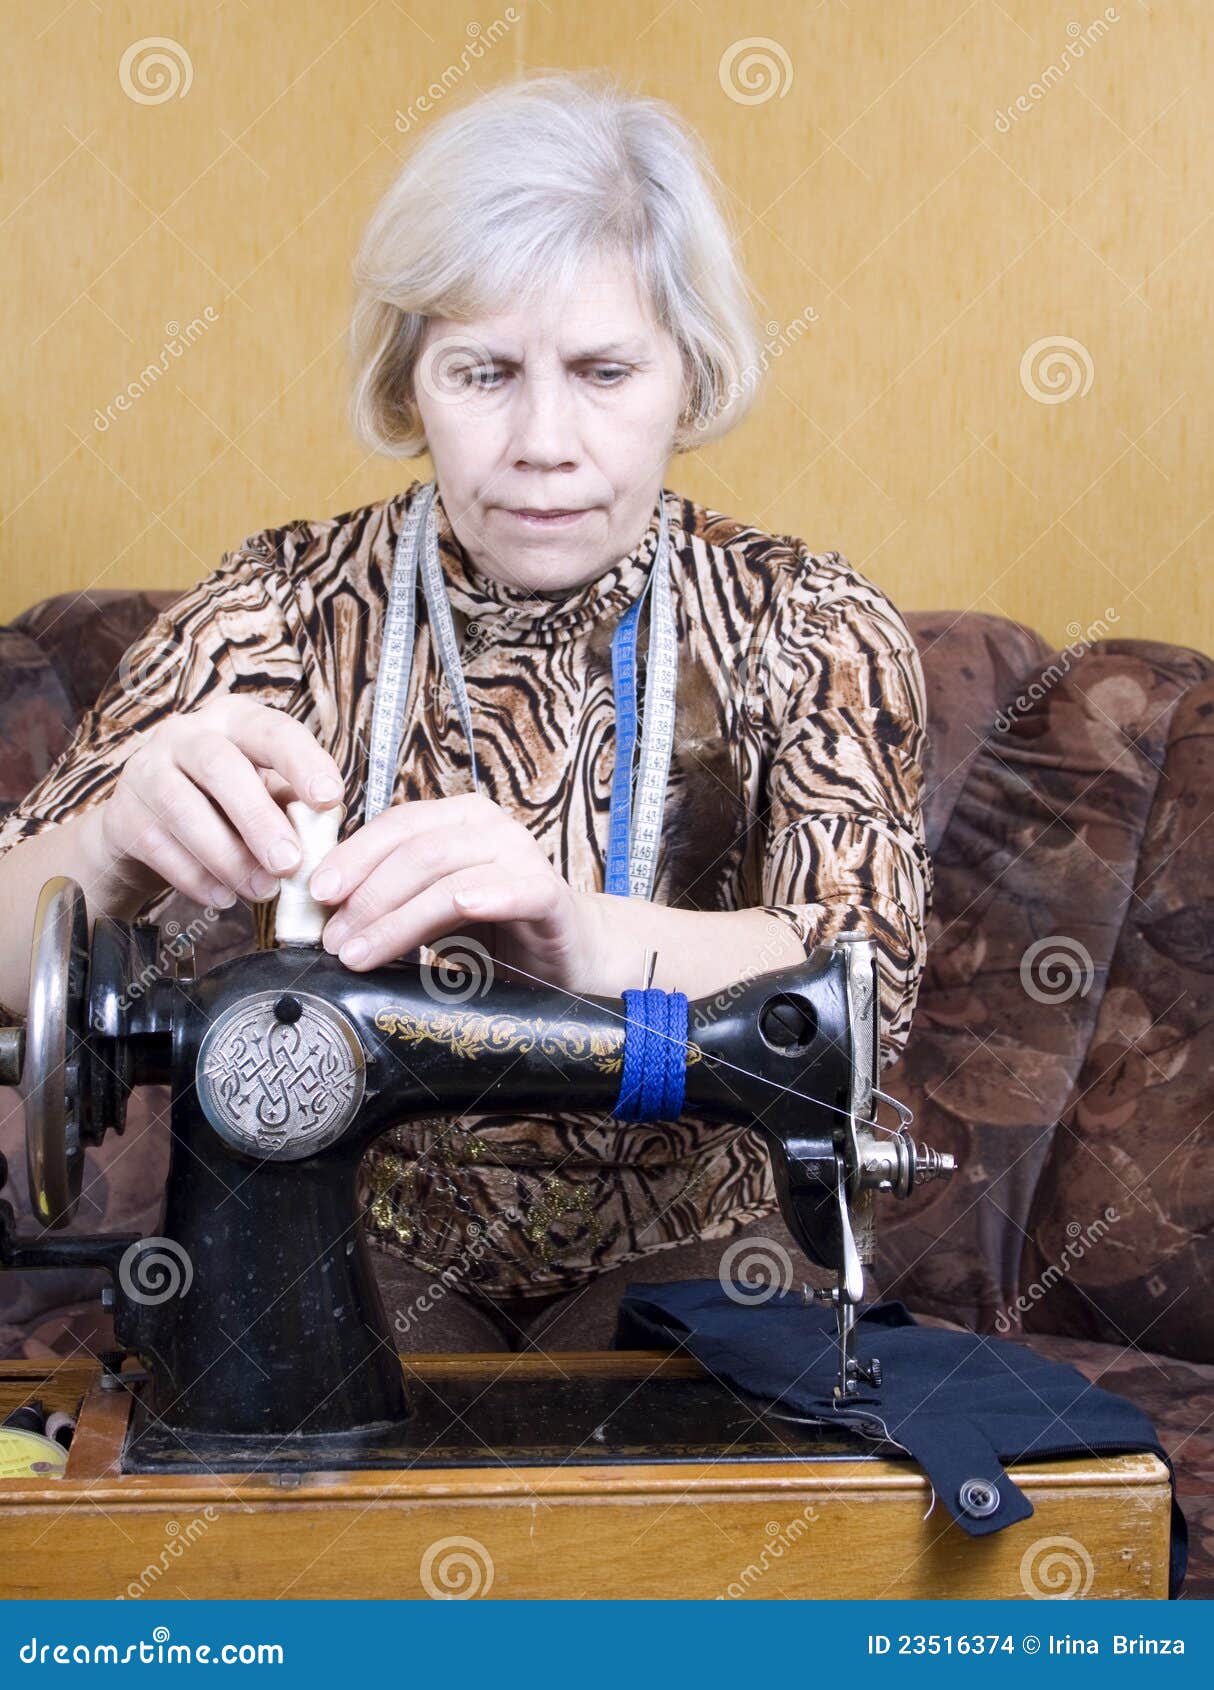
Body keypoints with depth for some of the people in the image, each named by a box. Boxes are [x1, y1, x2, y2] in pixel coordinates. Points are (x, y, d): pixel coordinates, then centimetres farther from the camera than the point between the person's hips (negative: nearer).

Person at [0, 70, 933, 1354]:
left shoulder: (805, 629, -6)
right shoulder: (287, 608, -6)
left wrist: (576, 936, -44)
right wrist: (117, 845, -38)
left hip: (670, 1256, 1)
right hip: (361, 1236, -1)